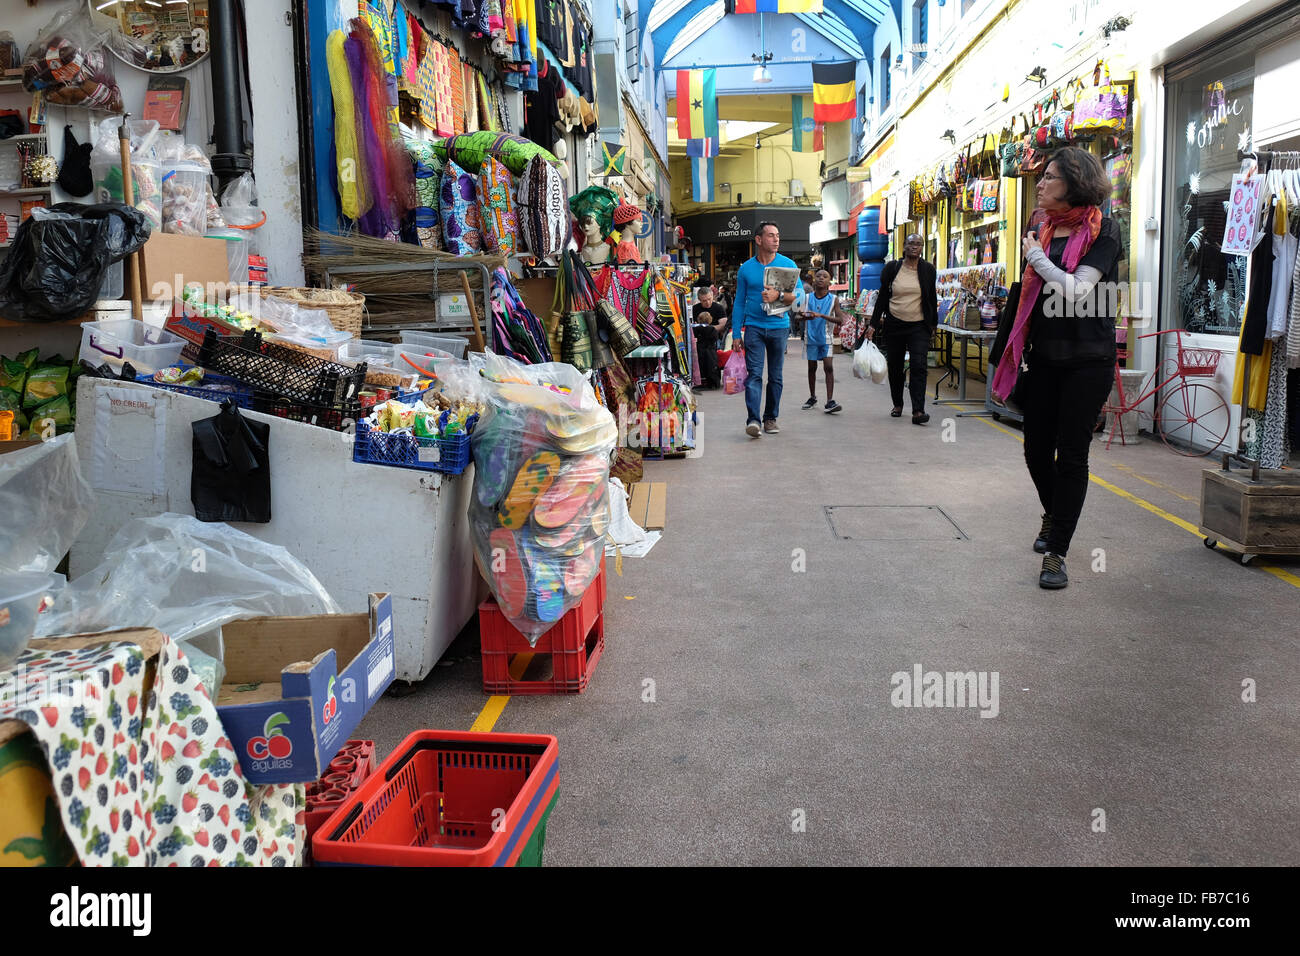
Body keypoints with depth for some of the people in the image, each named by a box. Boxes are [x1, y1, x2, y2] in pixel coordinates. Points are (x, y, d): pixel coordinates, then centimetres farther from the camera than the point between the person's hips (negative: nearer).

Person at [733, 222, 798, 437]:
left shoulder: (788, 264, 5)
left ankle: (771, 418, 19)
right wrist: (736, 333, 4)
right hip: (754, 327, -1)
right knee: (754, 373, -12)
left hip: (779, 326, 1)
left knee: (775, 376, 8)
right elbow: (739, 302, 9)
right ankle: (753, 420, -18)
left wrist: (778, 295, -22)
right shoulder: (746, 268, 5)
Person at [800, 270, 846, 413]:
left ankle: (830, 401, -13)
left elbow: (840, 320, -11)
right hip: (811, 337, 2)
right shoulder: (807, 298, 1)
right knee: (812, 368, 12)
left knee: (829, 367, -10)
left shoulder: (833, 299, -3)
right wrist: (805, 317, -24)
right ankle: (812, 397, 28)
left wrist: (821, 315, -23)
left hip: (826, 338, -2)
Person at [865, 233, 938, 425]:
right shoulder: (892, 268, 1)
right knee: (895, 366, 9)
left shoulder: (928, 270, 4)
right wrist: (874, 324, 3)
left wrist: (933, 324, 14)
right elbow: (882, 297, 6)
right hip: (894, 325, 1)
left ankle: (918, 411, -18)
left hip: (919, 326, -1)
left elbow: (933, 299, 13)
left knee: (919, 365, -14)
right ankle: (897, 404, 28)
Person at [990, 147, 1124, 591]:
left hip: (1087, 359, -5)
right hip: (1043, 356, 5)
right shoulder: (1046, 230, 9)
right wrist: (1020, 351, 16)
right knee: (1037, 449, 10)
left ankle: (1056, 552, 5)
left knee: (1071, 455, -2)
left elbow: (1076, 291, -21)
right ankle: (1053, 514, 39)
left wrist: (1037, 257, -10)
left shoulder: (1103, 231, -9)